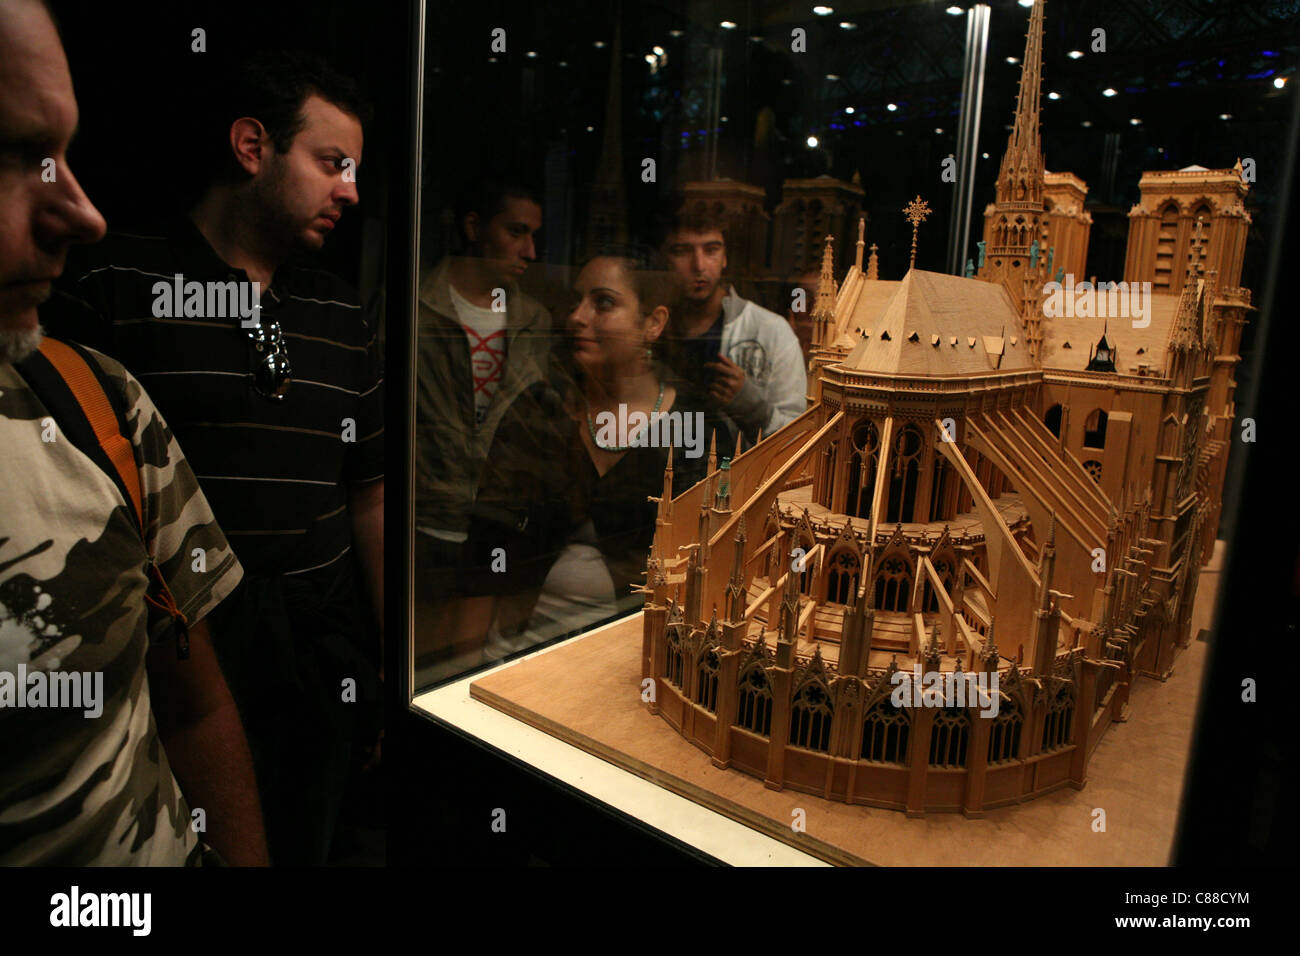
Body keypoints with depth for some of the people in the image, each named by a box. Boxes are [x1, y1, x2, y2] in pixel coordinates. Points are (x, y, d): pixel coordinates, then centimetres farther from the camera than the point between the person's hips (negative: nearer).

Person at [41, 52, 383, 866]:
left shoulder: (345, 318, 9)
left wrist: (398, 673, 8)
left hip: (322, 675, 5)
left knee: (302, 851, 18)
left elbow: (372, 496, 10)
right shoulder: (115, 287, -5)